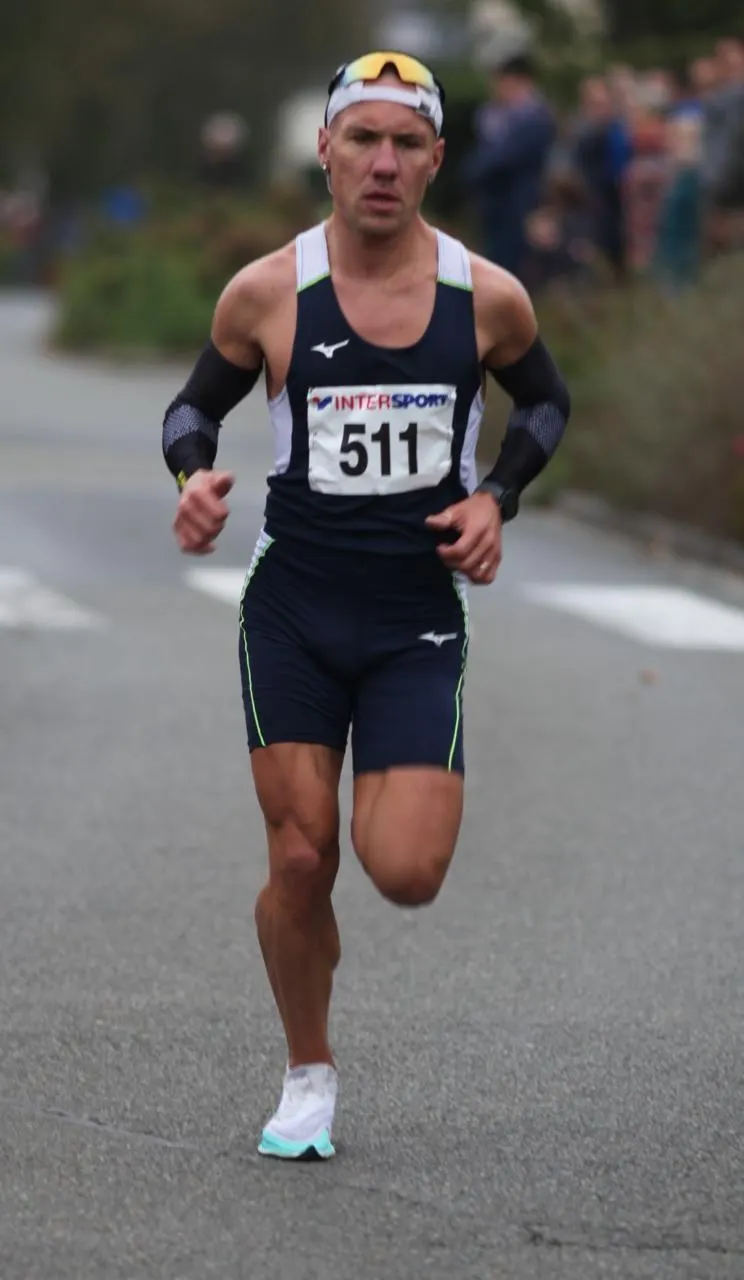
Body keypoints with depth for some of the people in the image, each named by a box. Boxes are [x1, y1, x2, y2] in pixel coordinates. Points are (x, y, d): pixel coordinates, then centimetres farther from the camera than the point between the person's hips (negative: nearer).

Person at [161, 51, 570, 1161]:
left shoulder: (487, 298, -4)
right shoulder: (267, 294, -6)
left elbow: (546, 402, 15)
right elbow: (195, 406, 10)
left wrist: (496, 498, -1)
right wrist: (196, 475, -12)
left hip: (419, 621, 0)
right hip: (293, 610, 0)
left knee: (406, 875, -11)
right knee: (299, 862, -2)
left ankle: (402, 798, 27)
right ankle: (309, 1077, 20)